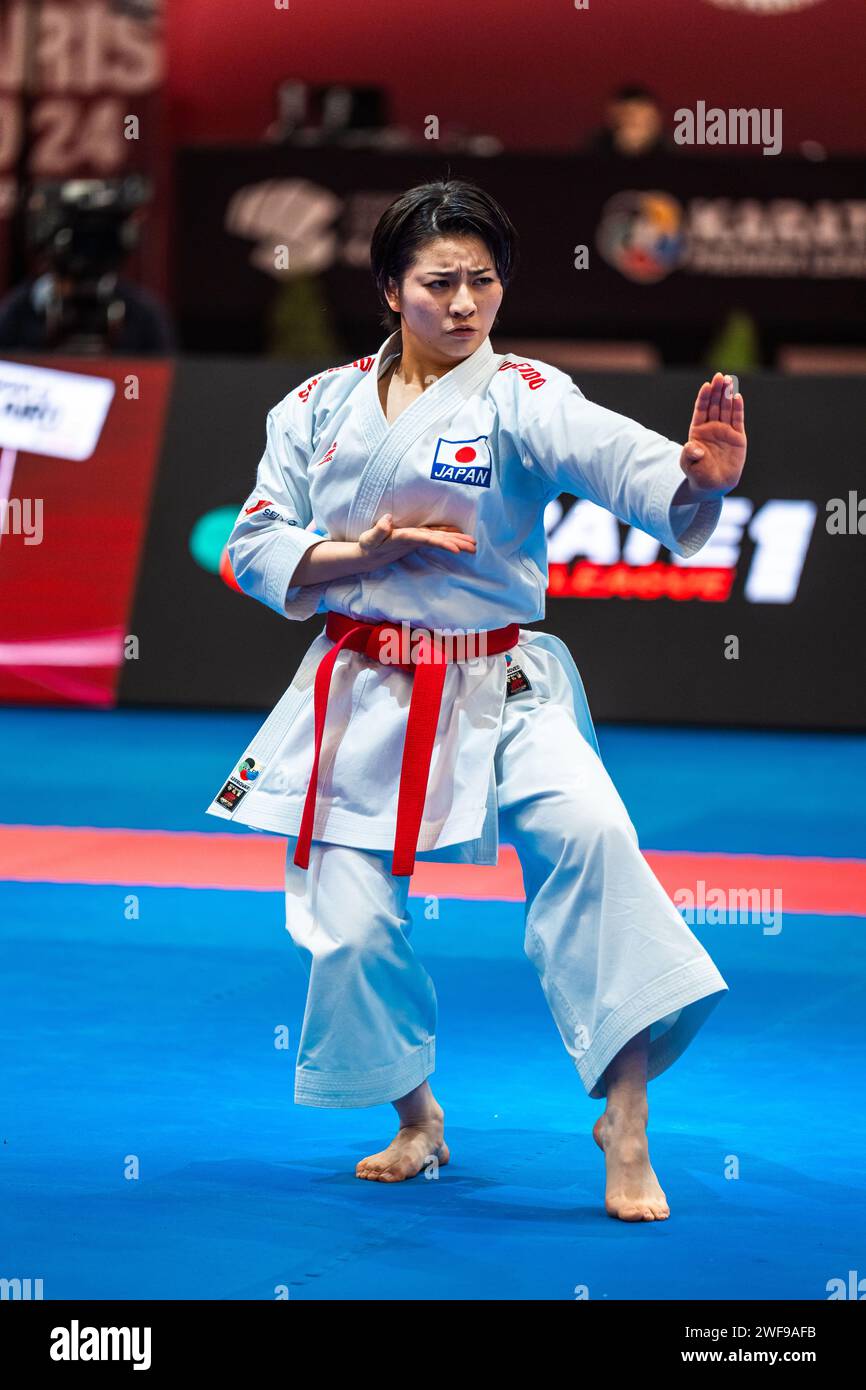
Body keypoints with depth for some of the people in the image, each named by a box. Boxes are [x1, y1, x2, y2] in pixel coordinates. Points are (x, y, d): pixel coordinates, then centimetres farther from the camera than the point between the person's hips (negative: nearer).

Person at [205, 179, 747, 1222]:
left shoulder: (520, 399, -7)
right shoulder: (319, 409, 4)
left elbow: (616, 459, -27)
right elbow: (256, 548, 5)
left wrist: (695, 475, -49)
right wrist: (364, 553, -13)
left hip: (501, 687, -3)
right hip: (361, 694, 3)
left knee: (586, 830, -28)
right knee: (354, 923, 1)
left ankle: (625, 1119, -24)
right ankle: (416, 1122, 29)